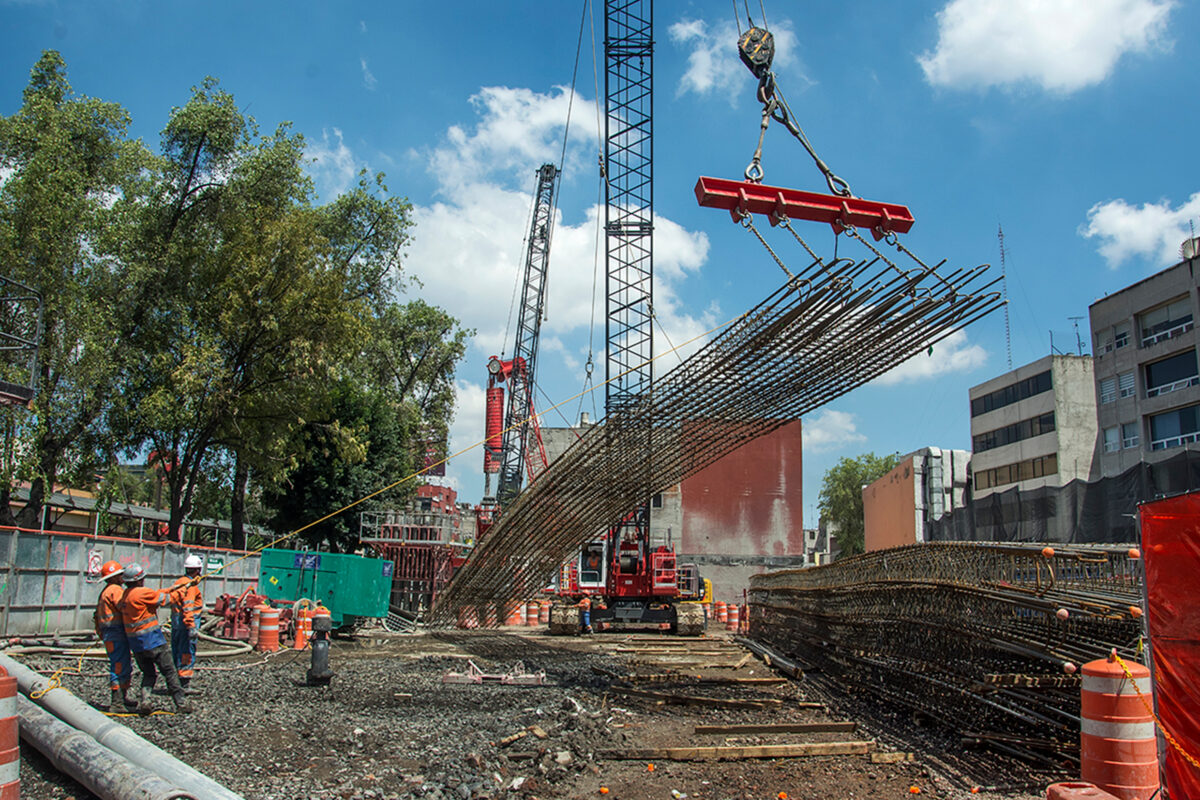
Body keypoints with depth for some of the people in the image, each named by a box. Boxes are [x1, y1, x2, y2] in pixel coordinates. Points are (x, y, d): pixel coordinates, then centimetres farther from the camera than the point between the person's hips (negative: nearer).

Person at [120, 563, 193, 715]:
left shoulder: (126, 594, 9)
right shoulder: (142, 593, -17)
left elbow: (155, 594, 15)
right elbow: (164, 599, -9)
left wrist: (173, 589, 18)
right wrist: (179, 592, 9)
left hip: (135, 643, 8)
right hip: (152, 640, -8)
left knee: (148, 673, 18)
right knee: (170, 672, 2)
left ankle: (143, 702, 1)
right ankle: (181, 704, 4)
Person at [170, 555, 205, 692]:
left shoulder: (178, 582, 14)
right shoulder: (190, 585, -14)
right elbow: (188, 607, -21)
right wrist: (192, 627, -25)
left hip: (175, 622, 9)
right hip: (188, 621, -9)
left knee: (176, 653, 13)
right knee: (187, 652, -6)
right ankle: (184, 684, -6)